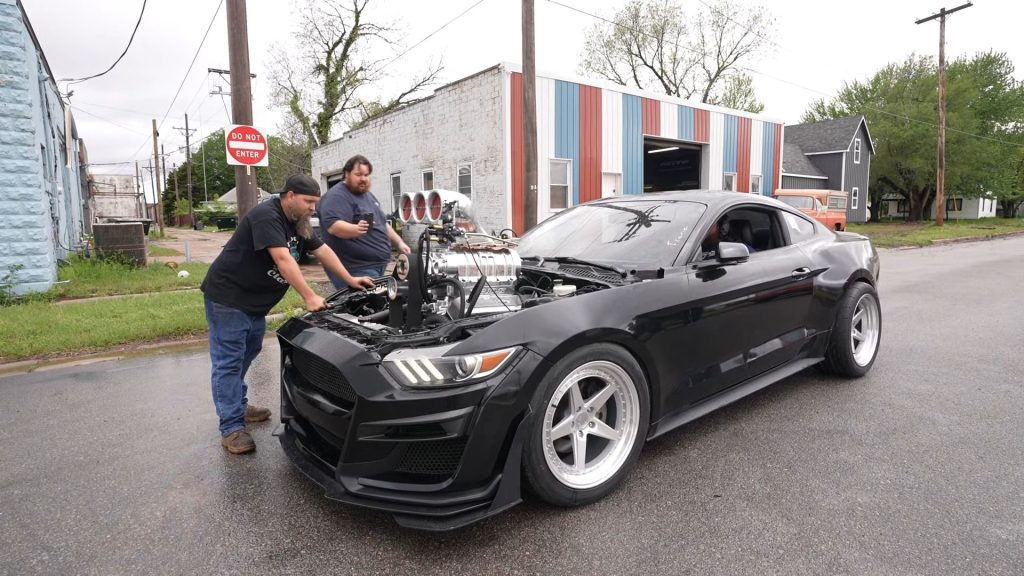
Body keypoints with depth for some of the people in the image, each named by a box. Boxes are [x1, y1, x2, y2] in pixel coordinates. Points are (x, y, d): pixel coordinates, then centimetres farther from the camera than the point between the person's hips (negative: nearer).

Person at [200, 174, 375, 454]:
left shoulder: (298, 222, 7)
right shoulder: (266, 217, -23)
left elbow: (322, 250, 12)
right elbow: (283, 259, -31)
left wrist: (350, 279, 5)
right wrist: (310, 297, -34)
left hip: (255, 301, 10)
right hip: (227, 297, -10)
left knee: (246, 354, 19)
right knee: (229, 361, -5)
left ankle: (238, 406, 36)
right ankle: (232, 428, -1)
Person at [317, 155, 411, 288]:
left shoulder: (368, 195, 19)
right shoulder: (336, 196, -11)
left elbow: (382, 223, 28)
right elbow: (333, 226, -25)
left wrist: (399, 242, 20)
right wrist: (356, 229, -42)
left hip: (377, 267, 10)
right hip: (355, 270, -10)